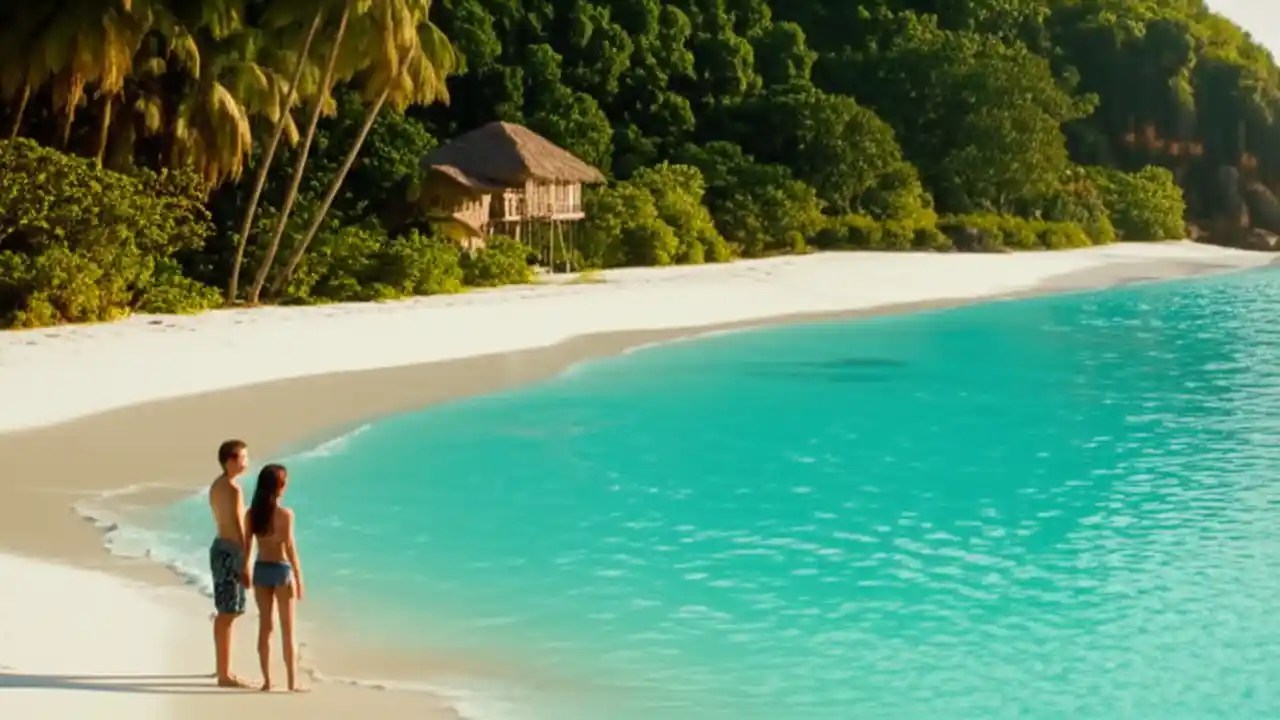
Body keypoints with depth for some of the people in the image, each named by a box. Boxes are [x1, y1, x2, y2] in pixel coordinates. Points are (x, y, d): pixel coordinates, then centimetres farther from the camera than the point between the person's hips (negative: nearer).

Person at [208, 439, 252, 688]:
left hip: (220, 547, 10)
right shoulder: (233, 489, -18)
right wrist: (245, 566, -18)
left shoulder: (217, 486, 12)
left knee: (225, 613, 17)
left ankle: (223, 669, 26)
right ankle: (225, 675, -3)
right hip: (230, 551, -10)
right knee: (228, 614, -6)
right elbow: (237, 528, -20)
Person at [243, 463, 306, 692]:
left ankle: (267, 680, 14)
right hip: (281, 570, -4)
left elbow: (246, 546, 3)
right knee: (288, 631, 5)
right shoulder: (285, 514, -15)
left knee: (265, 627, 11)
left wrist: (245, 572, 13)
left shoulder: (251, 514, -1)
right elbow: (290, 548, -14)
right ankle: (292, 682, 7)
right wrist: (298, 578, -7)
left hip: (261, 570, 4)